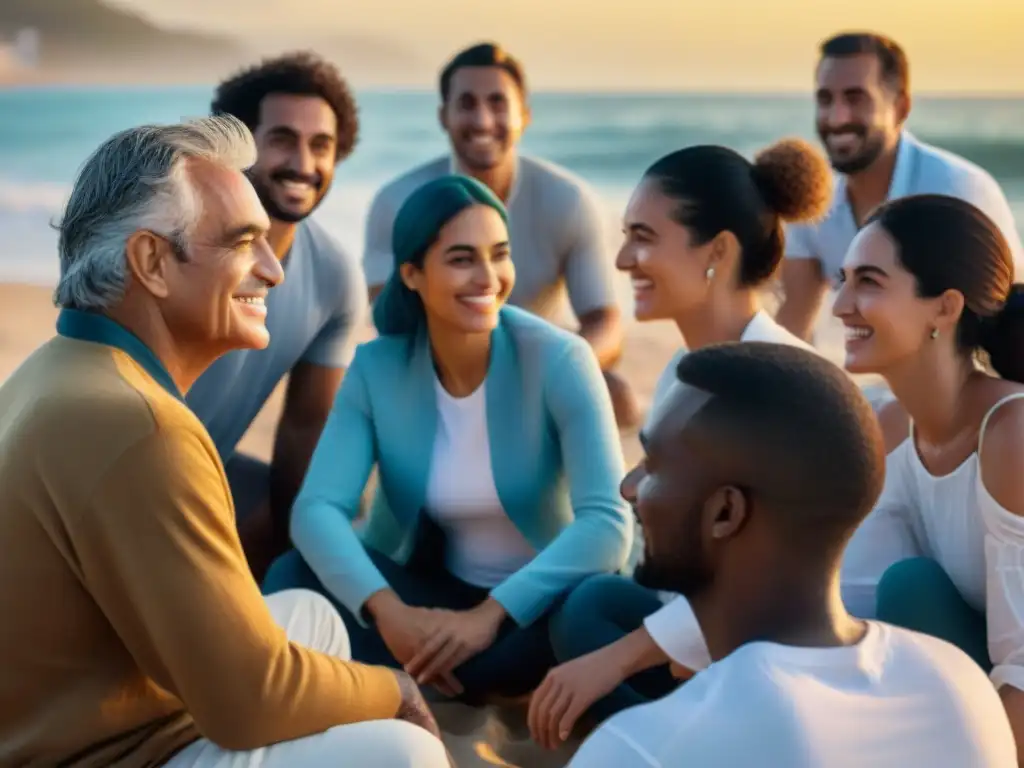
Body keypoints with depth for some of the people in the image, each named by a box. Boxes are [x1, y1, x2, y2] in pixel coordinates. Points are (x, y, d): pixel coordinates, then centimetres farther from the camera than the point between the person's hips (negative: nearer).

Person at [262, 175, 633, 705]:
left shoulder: (558, 359, -17)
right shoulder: (376, 368, -9)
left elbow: (607, 522, -25)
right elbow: (316, 509, -19)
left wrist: (490, 614, -35)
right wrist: (386, 610, -37)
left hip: (540, 598, -1)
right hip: (432, 592, 2)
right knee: (292, 579, -22)